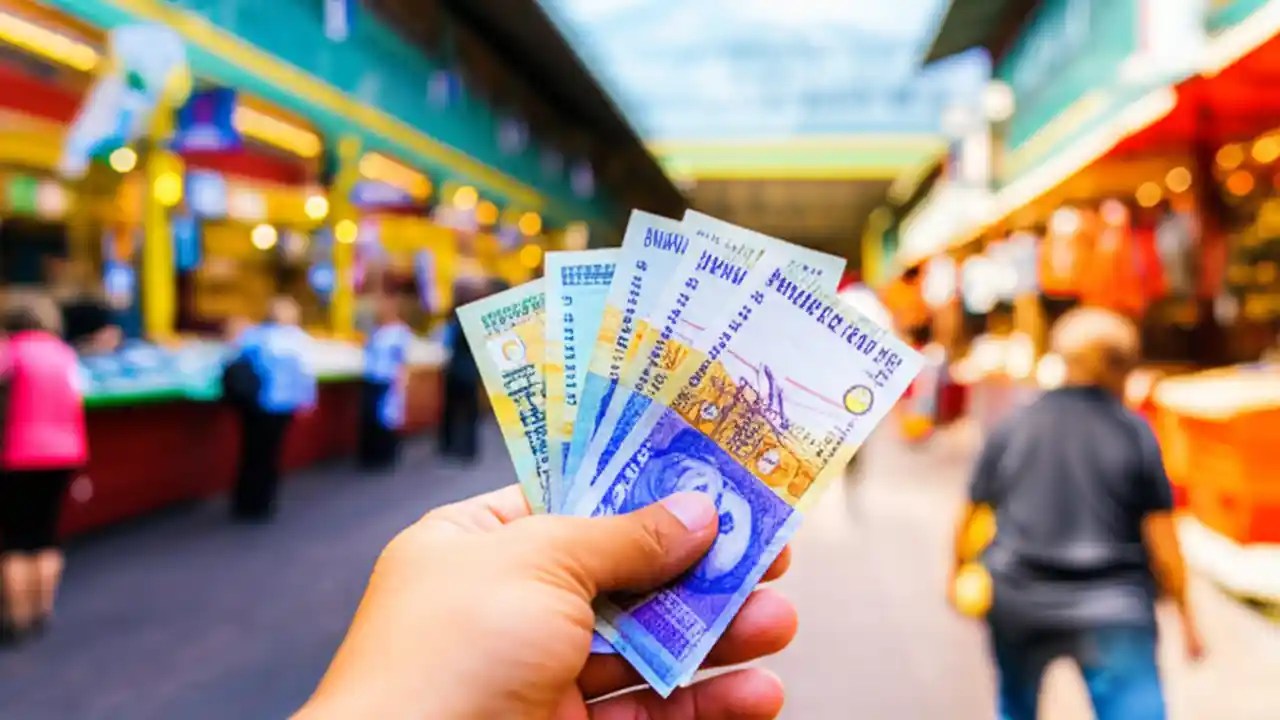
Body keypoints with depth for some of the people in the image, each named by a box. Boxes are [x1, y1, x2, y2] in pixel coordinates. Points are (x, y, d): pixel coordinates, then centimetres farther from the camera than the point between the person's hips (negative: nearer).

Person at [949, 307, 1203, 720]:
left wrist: (957, 573, 20)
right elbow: (1160, 535, -5)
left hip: (1020, 605, 3)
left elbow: (972, 513, 5)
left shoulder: (1012, 430, 0)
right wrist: (1185, 613, 5)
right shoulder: (1134, 434, -5)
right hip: (1112, 609, -2)